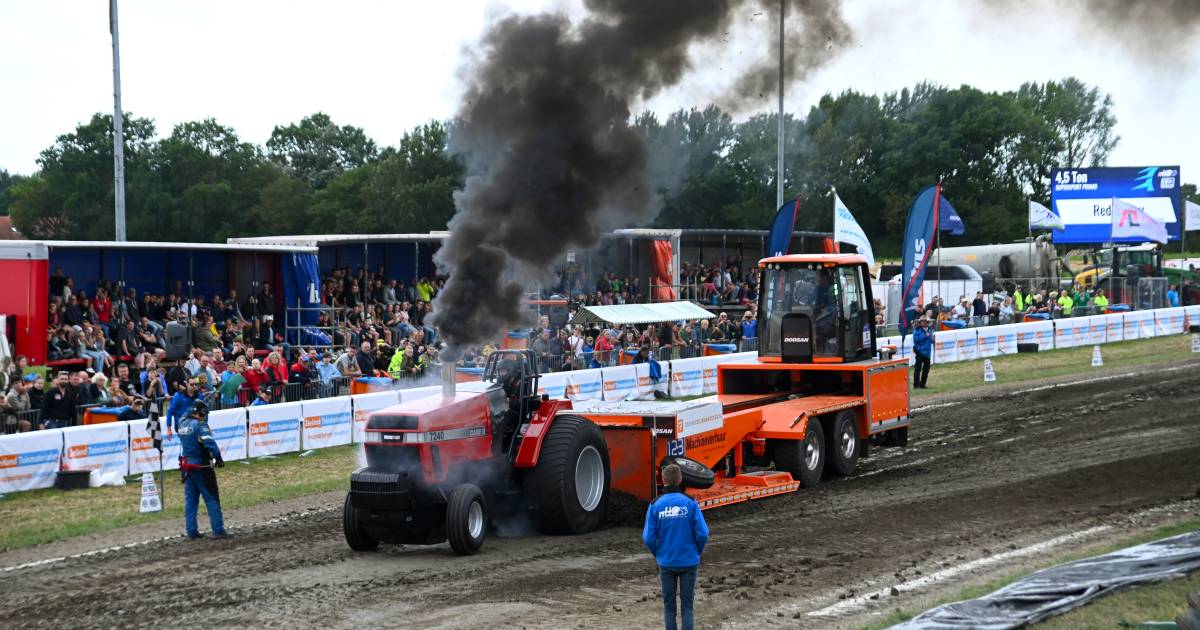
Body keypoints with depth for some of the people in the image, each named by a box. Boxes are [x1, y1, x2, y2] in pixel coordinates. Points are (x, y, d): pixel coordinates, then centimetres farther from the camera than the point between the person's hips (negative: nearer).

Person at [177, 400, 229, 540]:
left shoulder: (183, 424, 6)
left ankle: (191, 532, 11)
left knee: (190, 500, 12)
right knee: (212, 499, -1)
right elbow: (209, 442, -27)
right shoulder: (200, 425, -16)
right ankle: (218, 530, -3)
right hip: (202, 467, -7)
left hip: (187, 466, 7)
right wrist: (218, 457, -26)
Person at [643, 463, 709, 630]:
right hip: (689, 561, -1)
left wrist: (658, 554, 11)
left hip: (666, 562, 1)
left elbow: (648, 538, -8)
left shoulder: (655, 505, -7)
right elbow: (702, 534, -12)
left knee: (669, 605, 11)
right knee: (687, 606, 6)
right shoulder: (690, 503, -10)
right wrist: (697, 553, 7)